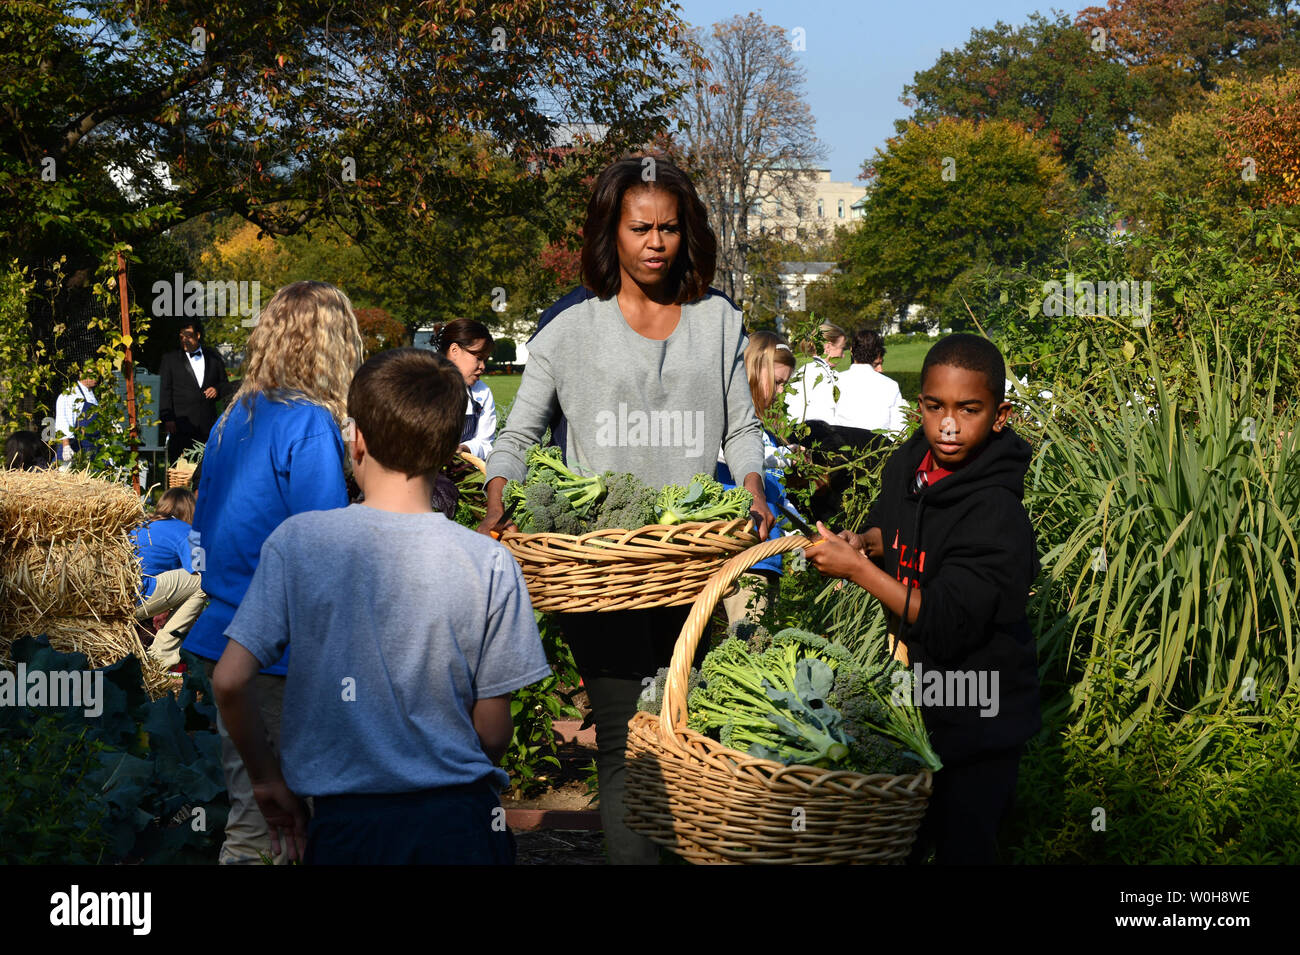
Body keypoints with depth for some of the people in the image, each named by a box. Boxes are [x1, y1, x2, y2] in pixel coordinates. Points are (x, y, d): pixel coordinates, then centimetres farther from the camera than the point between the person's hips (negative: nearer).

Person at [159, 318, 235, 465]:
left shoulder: (213, 357, 15)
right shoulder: (170, 359, 9)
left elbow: (226, 384, 22)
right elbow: (164, 391, 3)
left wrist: (218, 390, -2)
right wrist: (167, 418, -8)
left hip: (208, 425, 2)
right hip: (182, 427, -2)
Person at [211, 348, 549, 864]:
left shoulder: (296, 543, -6)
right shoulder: (489, 563, -7)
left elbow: (230, 681, -8)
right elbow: (493, 729, -4)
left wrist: (266, 776, 8)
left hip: (344, 821, 0)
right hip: (457, 821, 0)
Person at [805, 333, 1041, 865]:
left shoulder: (996, 517, -27)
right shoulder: (907, 465, -3)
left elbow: (946, 624, -31)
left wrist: (857, 568, -28)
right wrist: (865, 542, -4)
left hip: (977, 724, -7)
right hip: (916, 700, 8)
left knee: (961, 845, 6)